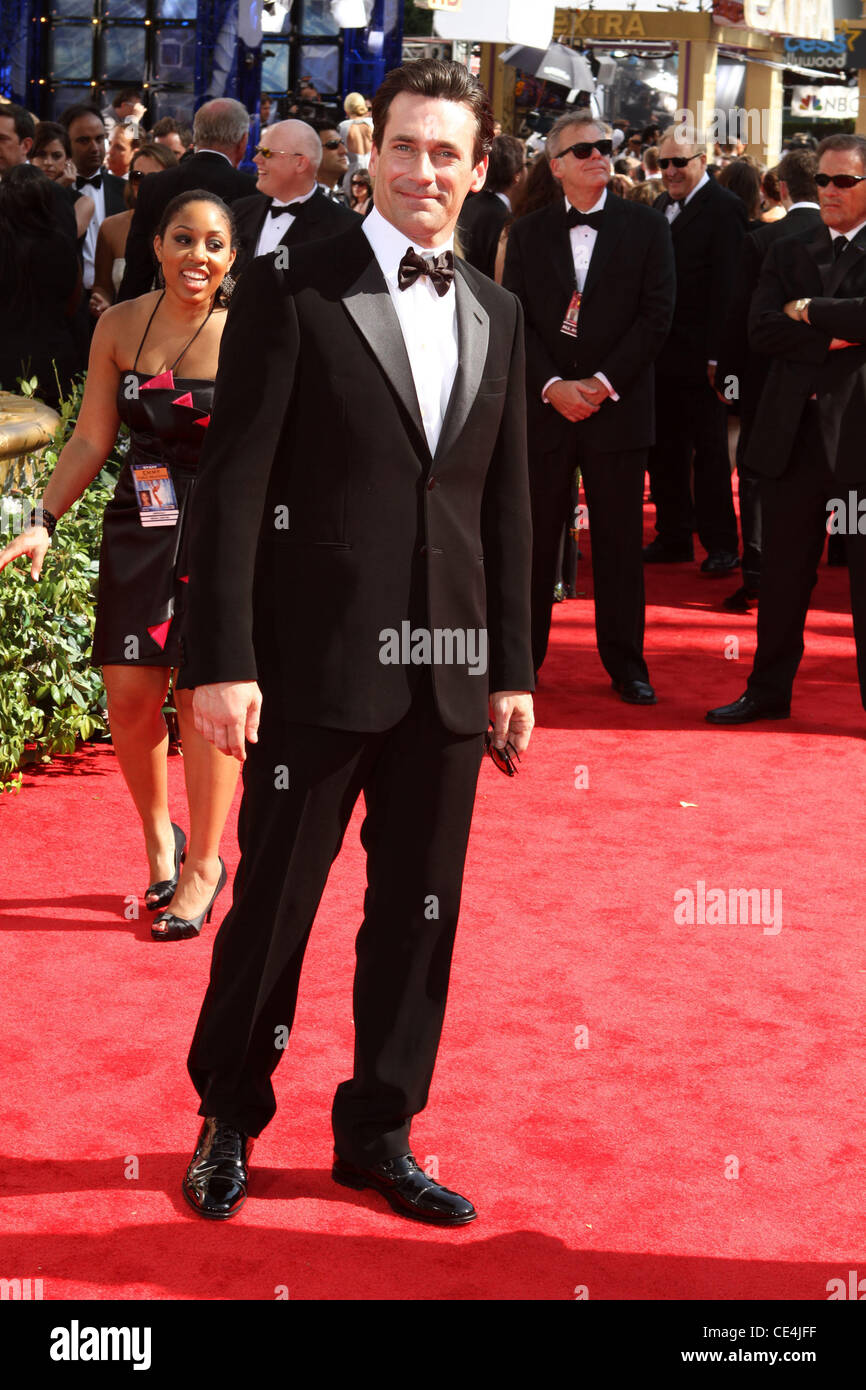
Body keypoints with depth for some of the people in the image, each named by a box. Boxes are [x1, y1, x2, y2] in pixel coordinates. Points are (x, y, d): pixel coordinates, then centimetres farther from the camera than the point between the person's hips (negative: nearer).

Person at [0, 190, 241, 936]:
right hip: (141, 527, 3)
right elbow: (91, 440, 7)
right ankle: (159, 836, 25)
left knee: (206, 693, -2)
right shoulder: (119, 326, 4)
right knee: (129, 690, 0)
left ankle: (204, 862, 14)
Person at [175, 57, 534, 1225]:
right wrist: (224, 661, -14)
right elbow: (233, 485, -9)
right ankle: (228, 1119, 28)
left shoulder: (496, 316, 11)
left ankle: (379, 1133, 28)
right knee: (273, 904, 7)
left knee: (420, 911, 11)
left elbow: (505, 504, 13)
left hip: (448, 673, 5)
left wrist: (513, 669, 11)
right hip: (318, 661, -4)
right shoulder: (291, 292, -5)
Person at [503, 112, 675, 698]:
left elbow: (657, 314, -3)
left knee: (620, 540, 4)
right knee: (534, 536, 5)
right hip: (545, 406, 1)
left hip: (618, 404, -1)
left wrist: (604, 382, -11)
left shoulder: (646, 226, 4)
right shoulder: (528, 233, 8)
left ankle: (626, 663, 13)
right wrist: (552, 384, -11)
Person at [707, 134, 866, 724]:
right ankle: (770, 689, 24)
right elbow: (762, 329, 0)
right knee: (783, 569, 12)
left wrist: (810, 312, -11)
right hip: (795, 430, 4)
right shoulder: (788, 251, 13)